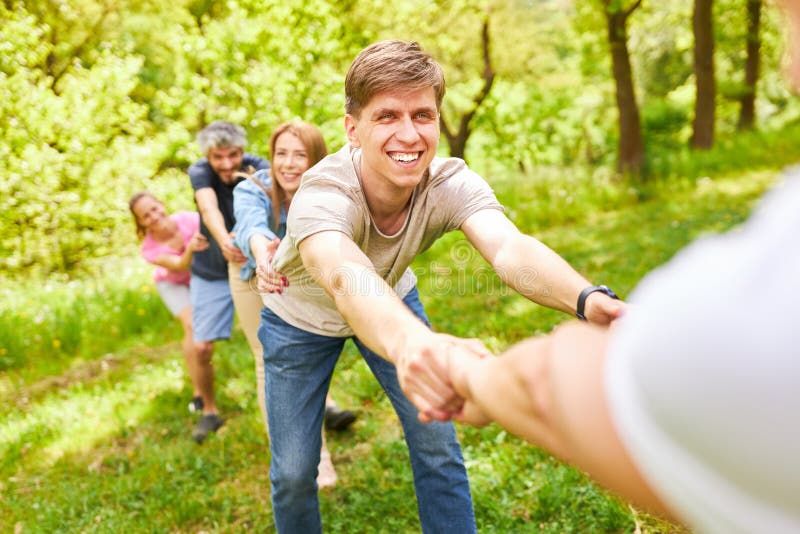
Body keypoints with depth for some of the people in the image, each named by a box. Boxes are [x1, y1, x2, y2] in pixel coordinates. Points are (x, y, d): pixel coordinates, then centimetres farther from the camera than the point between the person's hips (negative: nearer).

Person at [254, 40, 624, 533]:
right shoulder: (321, 196, -39)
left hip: (395, 303, 3)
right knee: (293, 472, 2)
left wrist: (589, 300, -69)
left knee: (437, 446, -2)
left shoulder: (452, 183, -29)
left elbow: (509, 248, -48)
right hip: (301, 318, -2)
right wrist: (408, 340, -83)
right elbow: (346, 279, -60)